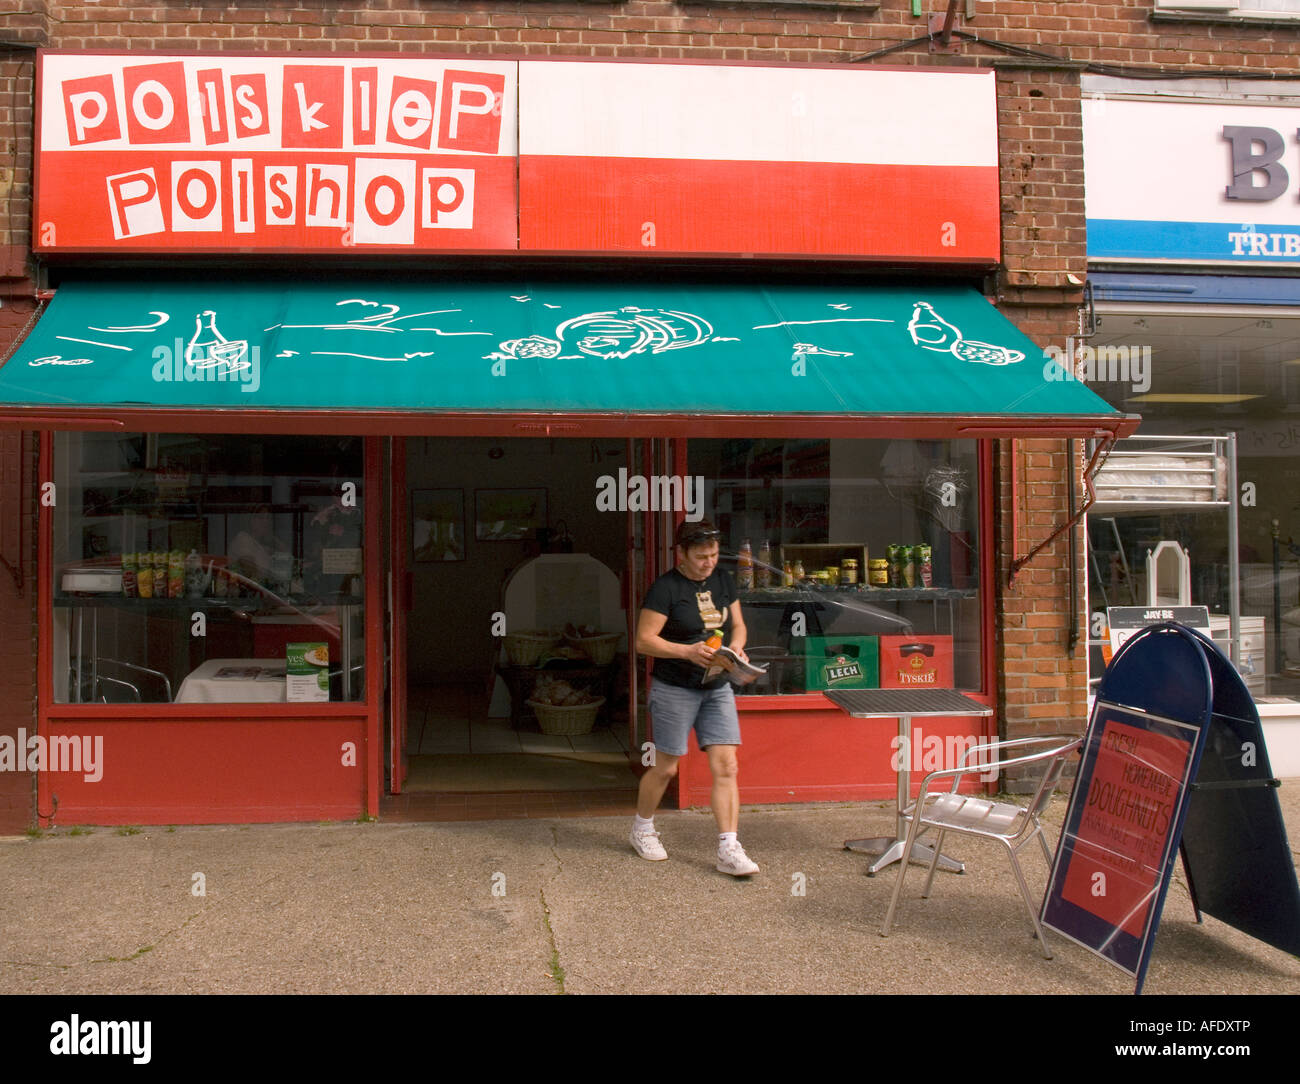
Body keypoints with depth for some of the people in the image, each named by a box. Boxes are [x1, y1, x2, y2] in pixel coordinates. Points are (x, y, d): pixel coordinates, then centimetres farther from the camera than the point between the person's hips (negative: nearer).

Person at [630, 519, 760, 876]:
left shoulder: (722, 581, 7)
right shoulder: (665, 588, -13)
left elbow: (738, 625, 15)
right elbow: (644, 640, -14)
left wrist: (735, 647, -7)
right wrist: (688, 651, -25)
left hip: (717, 688, 5)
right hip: (674, 689, -5)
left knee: (726, 767, -2)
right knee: (665, 768, 7)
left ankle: (728, 850, 2)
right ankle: (642, 828, 32)